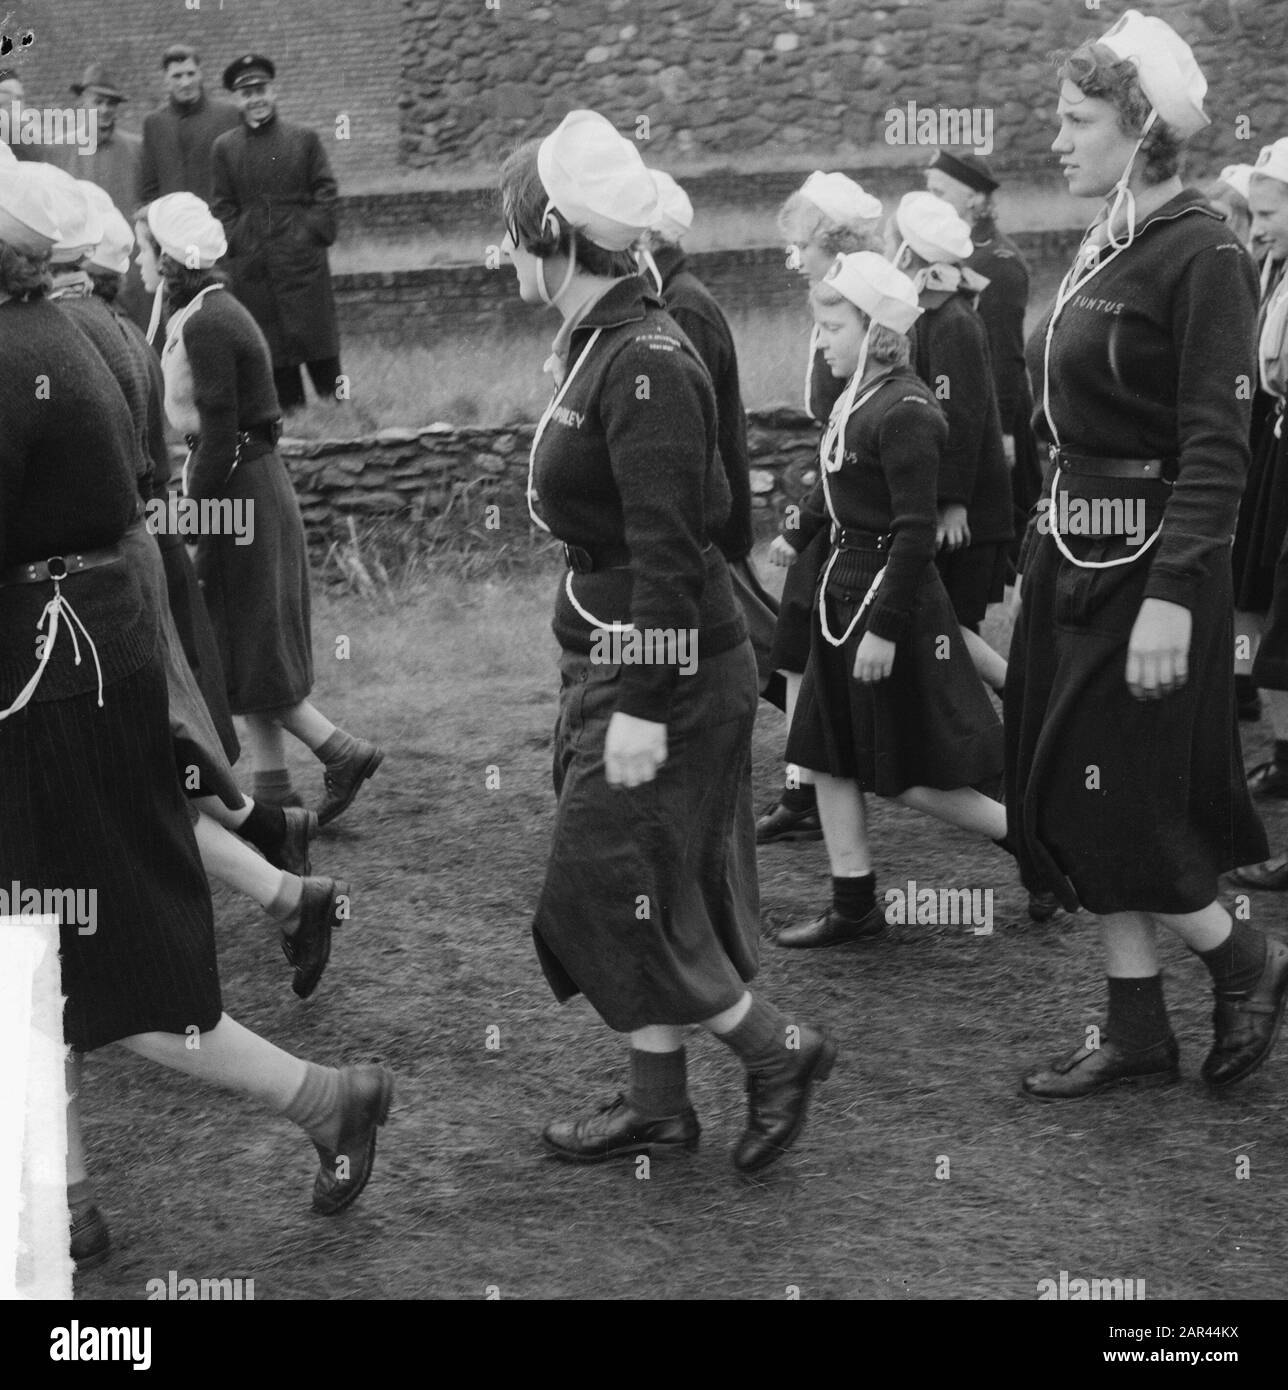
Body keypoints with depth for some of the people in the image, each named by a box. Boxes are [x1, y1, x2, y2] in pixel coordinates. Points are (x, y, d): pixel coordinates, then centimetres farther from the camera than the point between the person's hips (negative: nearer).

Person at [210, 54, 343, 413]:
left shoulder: (304, 138, 5)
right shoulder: (225, 147, 9)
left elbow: (325, 191, 4)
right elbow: (222, 204, 9)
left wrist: (314, 233, -6)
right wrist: (235, 242, -3)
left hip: (302, 259, -2)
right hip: (251, 266, 2)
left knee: (317, 338, -2)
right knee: (270, 344, 3)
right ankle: (289, 413, 11)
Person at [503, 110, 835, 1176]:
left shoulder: (646, 363, -20)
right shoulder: (603, 347, 10)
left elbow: (668, 552, -23)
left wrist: (644, 708, -24)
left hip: (666, 673, -10)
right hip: (614, 659, 10)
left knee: (608, 888, -3)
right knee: (631, 889, 14)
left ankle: (779, 1050, 11)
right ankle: (658, 1104, 24)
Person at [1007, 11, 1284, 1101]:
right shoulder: (1103, 246, 9)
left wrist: (1172, 593, -24)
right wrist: (1049, 542, 13)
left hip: (1148, 566, -9)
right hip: (1074, 557, 9)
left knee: (1117, 810, -2)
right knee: (1072, 802, 11)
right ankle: (1137, 1035, 21)